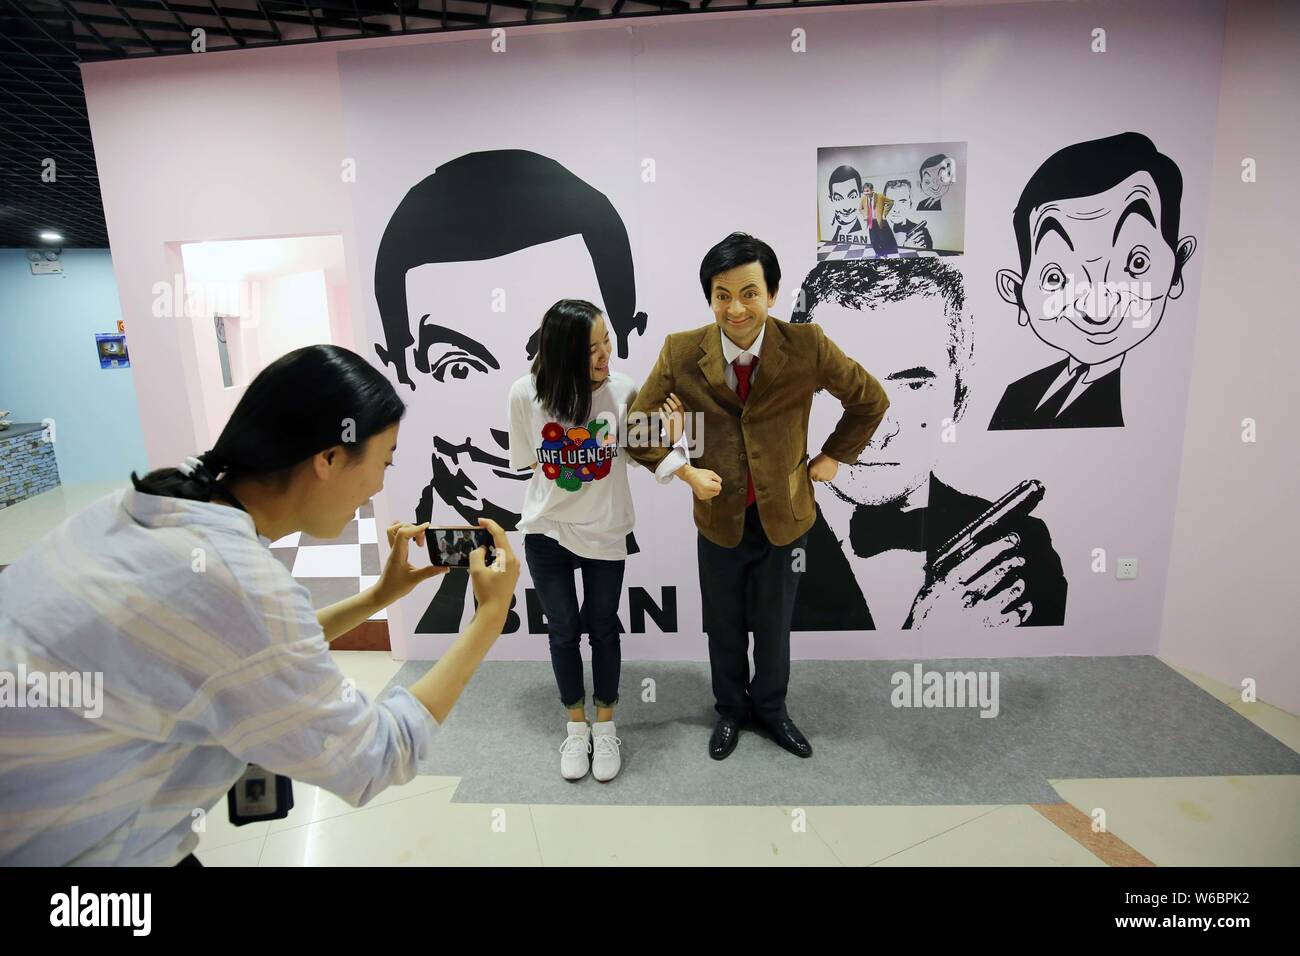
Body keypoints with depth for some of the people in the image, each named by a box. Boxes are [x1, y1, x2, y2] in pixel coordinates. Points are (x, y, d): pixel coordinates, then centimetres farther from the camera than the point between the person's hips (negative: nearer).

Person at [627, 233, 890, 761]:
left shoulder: (807, 345, -17)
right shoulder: (681, 352, -14)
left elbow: (870, 401, 0)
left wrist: (833, 457, 0)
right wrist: (684, 470, -12)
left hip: (785, 515, 0)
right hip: (719, 516, 1)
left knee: (774, 626, 19)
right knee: (724, 627, 18)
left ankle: (771, 708, 47)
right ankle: (731, 710, 46)